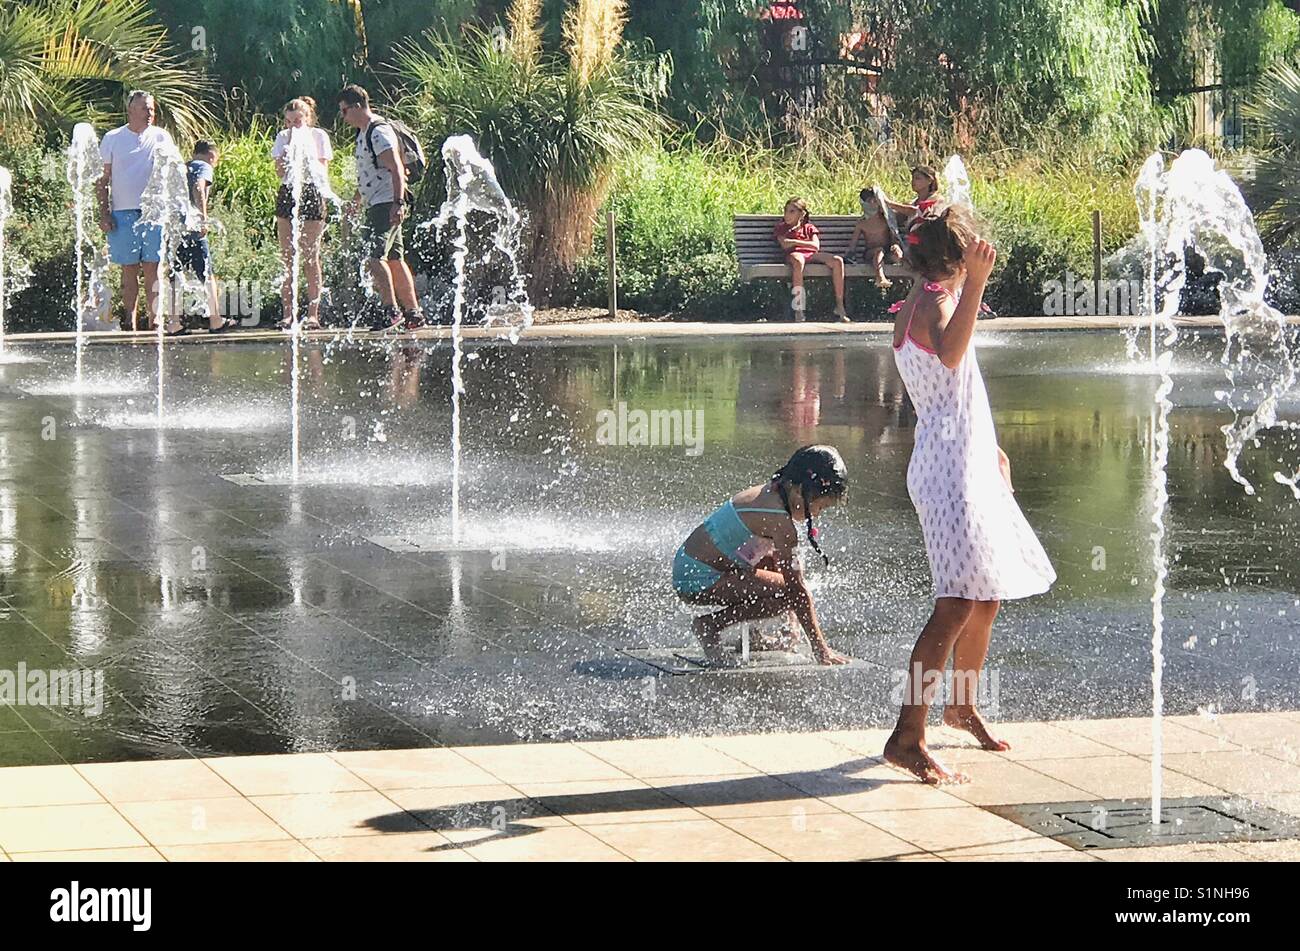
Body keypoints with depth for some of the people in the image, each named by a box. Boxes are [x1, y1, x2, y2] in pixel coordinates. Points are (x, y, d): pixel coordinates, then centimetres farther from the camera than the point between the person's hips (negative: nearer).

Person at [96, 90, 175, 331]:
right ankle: (129, 321, 6)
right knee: (129, 269, 3)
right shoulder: (112, 138, 7)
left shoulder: (161, 137, 8)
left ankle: (154, 320, 1)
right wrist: (104, 212, 0)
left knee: (152, 268, -2)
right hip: (123, 213, 0)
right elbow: (103, 179, 8)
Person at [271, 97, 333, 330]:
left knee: (311, 257, -3)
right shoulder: (283, 137, 9)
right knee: (288, 259, -1)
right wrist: (290, 145, -8)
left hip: (312, 193, -2)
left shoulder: (318, 136, 3)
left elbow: (323, 169, -1)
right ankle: (288, 314, 0)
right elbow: (280, 171, 0)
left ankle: (313, 313, 0)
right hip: (288, 193, 2)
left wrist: (306, 154, -12)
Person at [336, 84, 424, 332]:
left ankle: (390, 309, -17)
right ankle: (412, 312, 13)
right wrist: (357, 200, 35)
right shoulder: (364, 133, 18)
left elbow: (397, 170, -21)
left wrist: (398, 203, -28)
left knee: (375, 256, -16)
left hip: (387, 204, -10)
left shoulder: (379, 132, -13)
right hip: (377, 206, 10)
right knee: (394, 259, 10)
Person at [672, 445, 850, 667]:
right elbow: (796, 587, -18)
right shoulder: (781, 521, -20)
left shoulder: (768, 491, 8)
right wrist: (821, 650, -12)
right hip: (698, 582, -10)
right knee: (791, 594, -17)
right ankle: (710, 624, -8)